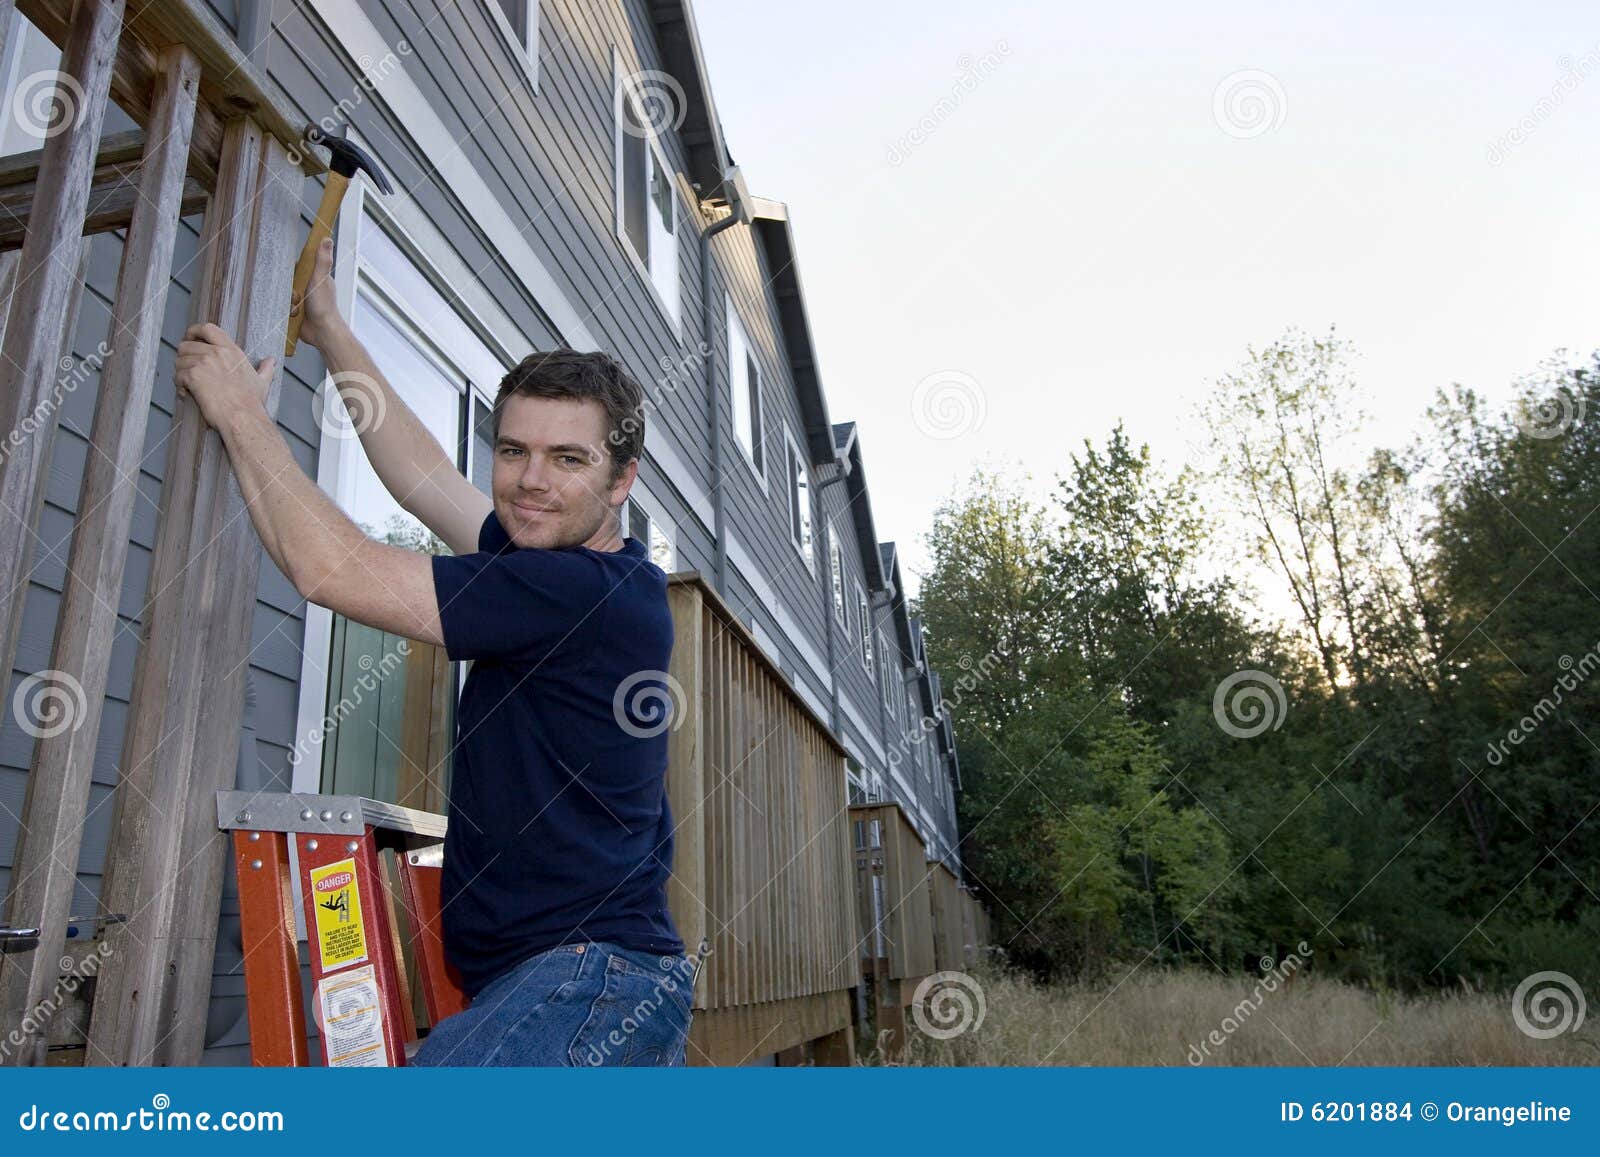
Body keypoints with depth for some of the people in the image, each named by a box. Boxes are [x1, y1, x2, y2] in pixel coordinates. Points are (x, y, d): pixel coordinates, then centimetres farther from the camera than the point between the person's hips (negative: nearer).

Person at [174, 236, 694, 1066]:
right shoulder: (557, 566, 11)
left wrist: (240, 411, 0)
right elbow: (425, 479, 23)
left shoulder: (586, 592, -18)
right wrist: (328, 329, 30)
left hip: (586, 982, -11)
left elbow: (331, 569, -14)